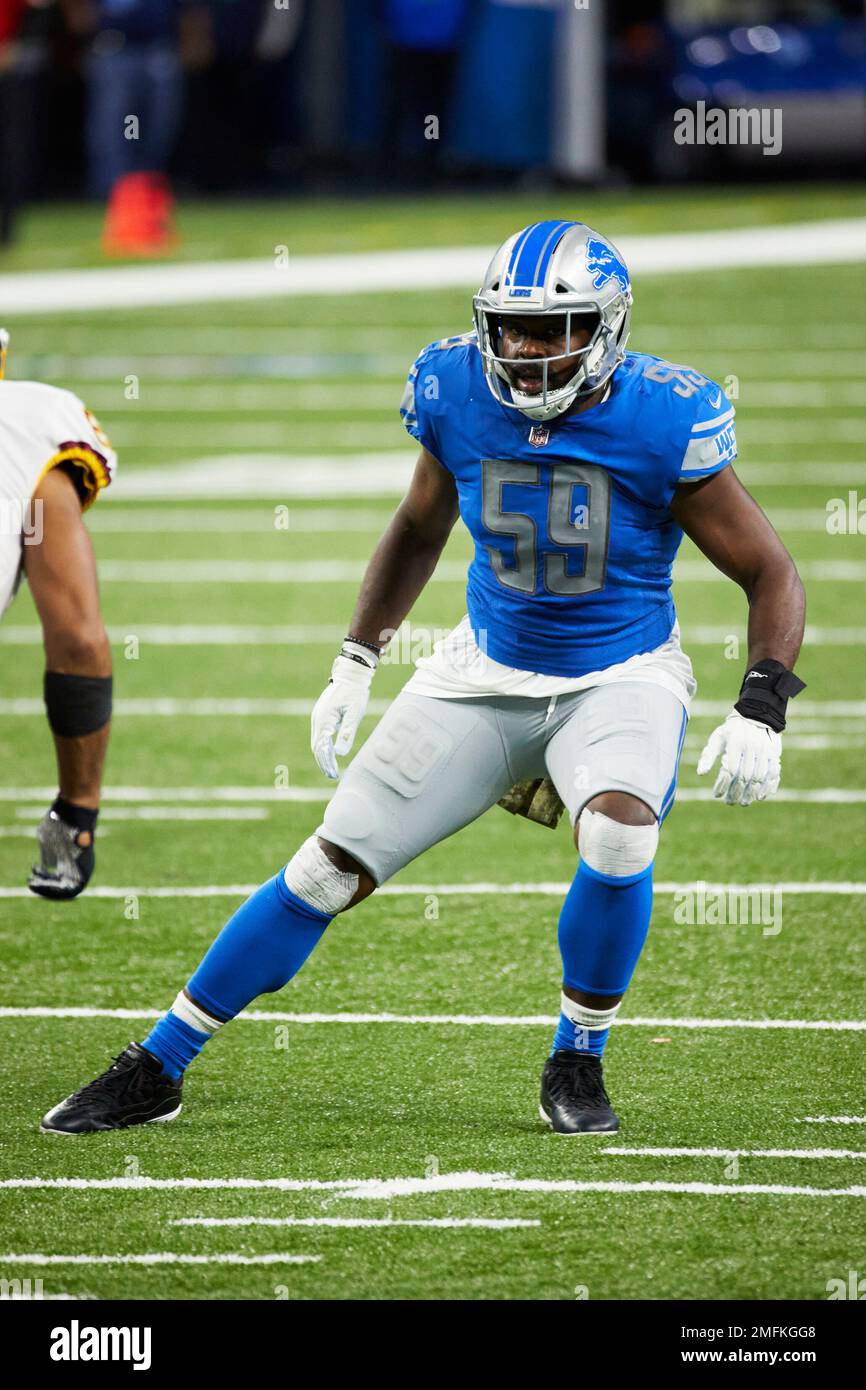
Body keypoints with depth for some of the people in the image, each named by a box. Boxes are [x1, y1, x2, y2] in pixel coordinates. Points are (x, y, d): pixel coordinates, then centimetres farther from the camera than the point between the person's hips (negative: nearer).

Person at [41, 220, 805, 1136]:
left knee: (618, 831, -33)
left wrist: (759, 714, -24)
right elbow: (418, 530, 11)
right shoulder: (458, 394, -11)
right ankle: (155, 1069, 11)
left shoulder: (660, 423, -21)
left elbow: (772, 578, -12)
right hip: (490, 672, 3)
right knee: (332, 869, -2)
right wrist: (354, 664, 9)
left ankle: (576, 1065, -7)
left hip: (621, 675, -3)